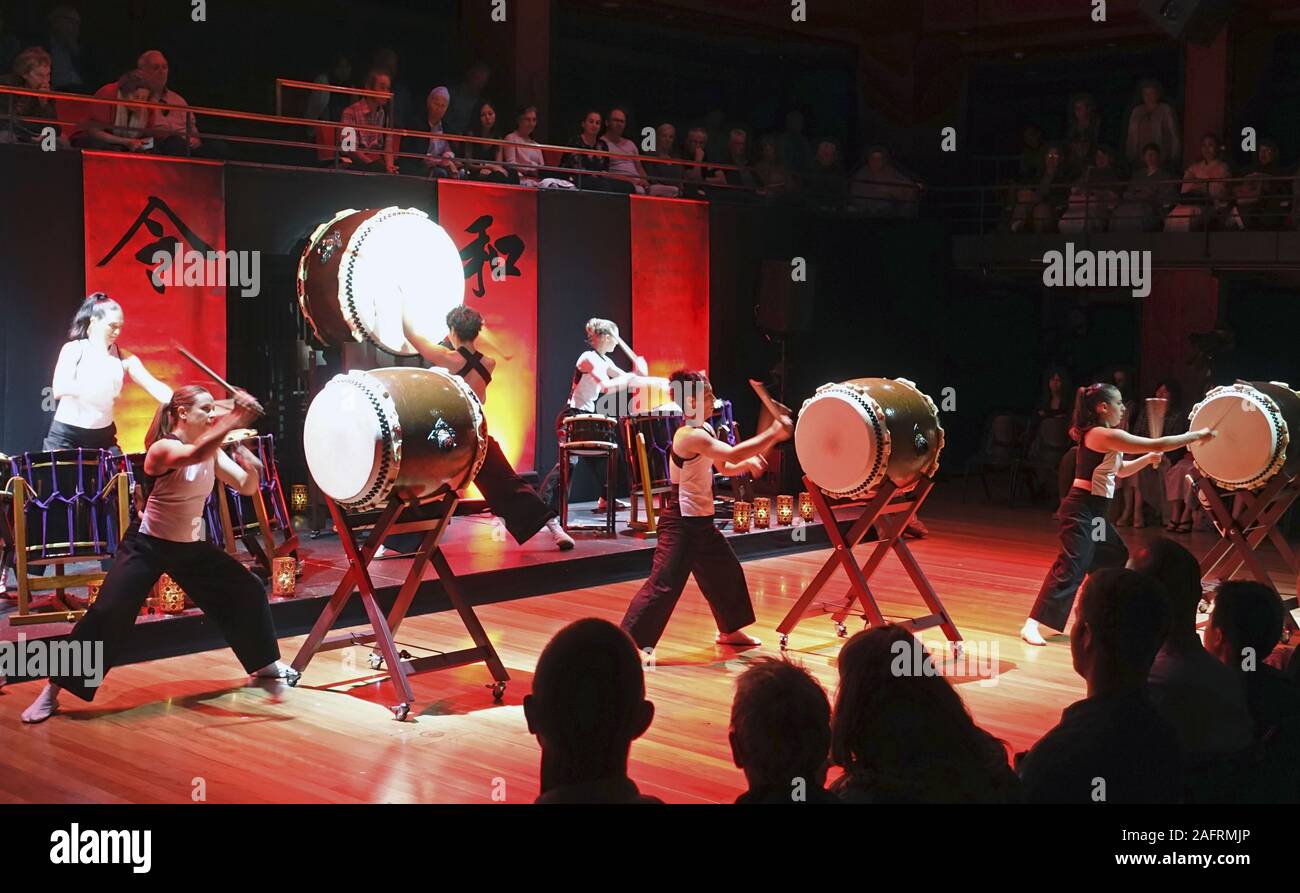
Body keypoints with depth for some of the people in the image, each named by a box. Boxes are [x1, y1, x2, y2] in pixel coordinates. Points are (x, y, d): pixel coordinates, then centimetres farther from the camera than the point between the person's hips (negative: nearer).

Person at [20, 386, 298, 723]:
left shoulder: (212, 452, 0)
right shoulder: (163, 449, -22)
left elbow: (247, 487, -2)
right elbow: (194, 454, -44)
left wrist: (249, 463, -24)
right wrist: (234, 419, -53)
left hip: (191, 547, 7)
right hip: (147, 545, -7)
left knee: (248, 591, 6)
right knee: (108, 612, -17)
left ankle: (266, 663, 27)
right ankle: (52, 691, -8)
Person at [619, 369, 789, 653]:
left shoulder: (705, 429, 10)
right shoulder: (690, 435, -21)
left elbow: (726, 467, 17)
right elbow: (733, 453, -30)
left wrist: (748, 463, -4)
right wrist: (772, 434, -26)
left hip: (701, 522, 10)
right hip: (680, 523, -10)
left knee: (726, 572, 22)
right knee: (663, 584, -12)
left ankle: (730, 630, 41)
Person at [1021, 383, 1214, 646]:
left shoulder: (1100, 435, 15)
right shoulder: (1106, 435, -16)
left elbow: (1121, 469, 26)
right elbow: (1158, 444, -16)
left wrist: (1147, 459, 9)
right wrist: (1197, 435, -7)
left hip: (1095, 512, 11)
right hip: (1082, 510, -11)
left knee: (1116, 557, 21)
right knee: (1070, 567, -15)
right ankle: (1031, 625, -19)